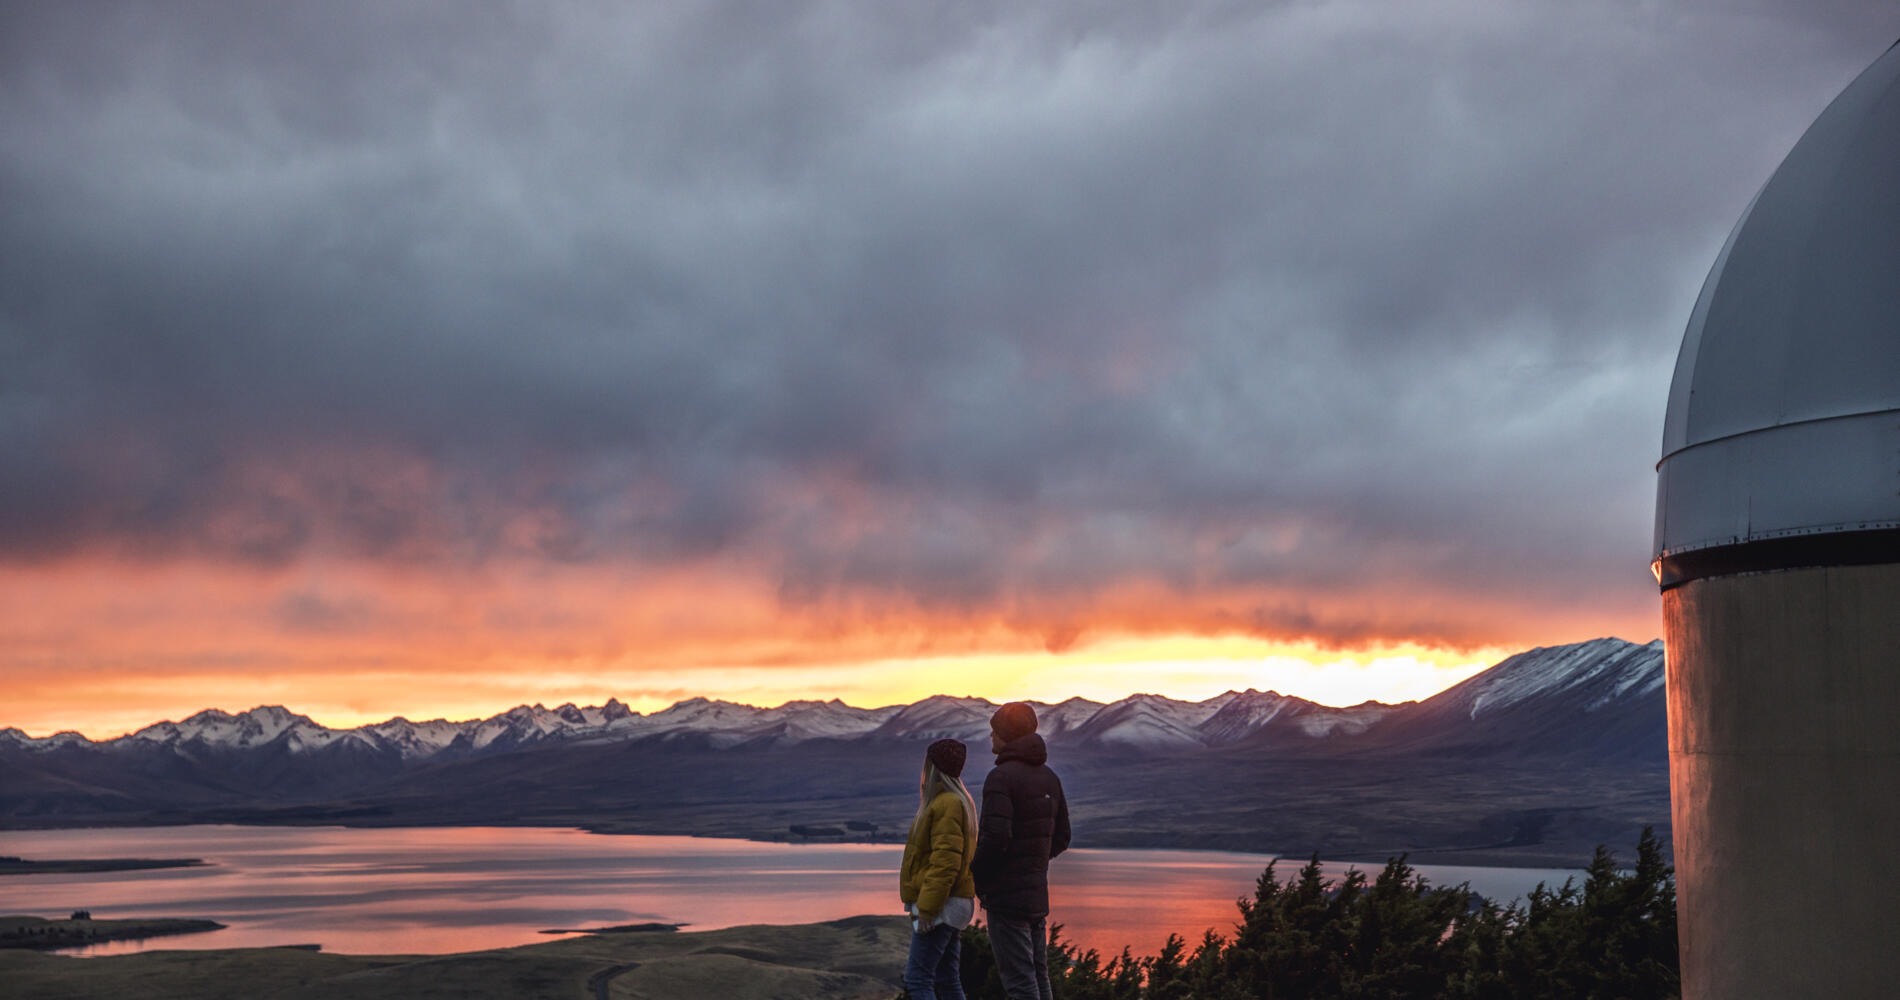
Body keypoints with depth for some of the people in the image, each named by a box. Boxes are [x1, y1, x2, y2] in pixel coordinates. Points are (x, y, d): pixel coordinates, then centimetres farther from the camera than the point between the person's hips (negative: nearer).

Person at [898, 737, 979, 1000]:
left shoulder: (947, 804, -15)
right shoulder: (955, 802, 17)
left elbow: (945, 862, -22)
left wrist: (926, 909, -23)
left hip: (938, 908, -10)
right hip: (950, 907, 10)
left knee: (917, 978, -11)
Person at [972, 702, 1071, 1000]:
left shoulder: (1001, 777, -14)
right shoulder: (1049, 777, 12)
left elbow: (995, 837, -24)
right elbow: (1060, 838, 16)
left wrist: (975, 873, -8)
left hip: (1006, 896, -8)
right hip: (1038, 895, 8)